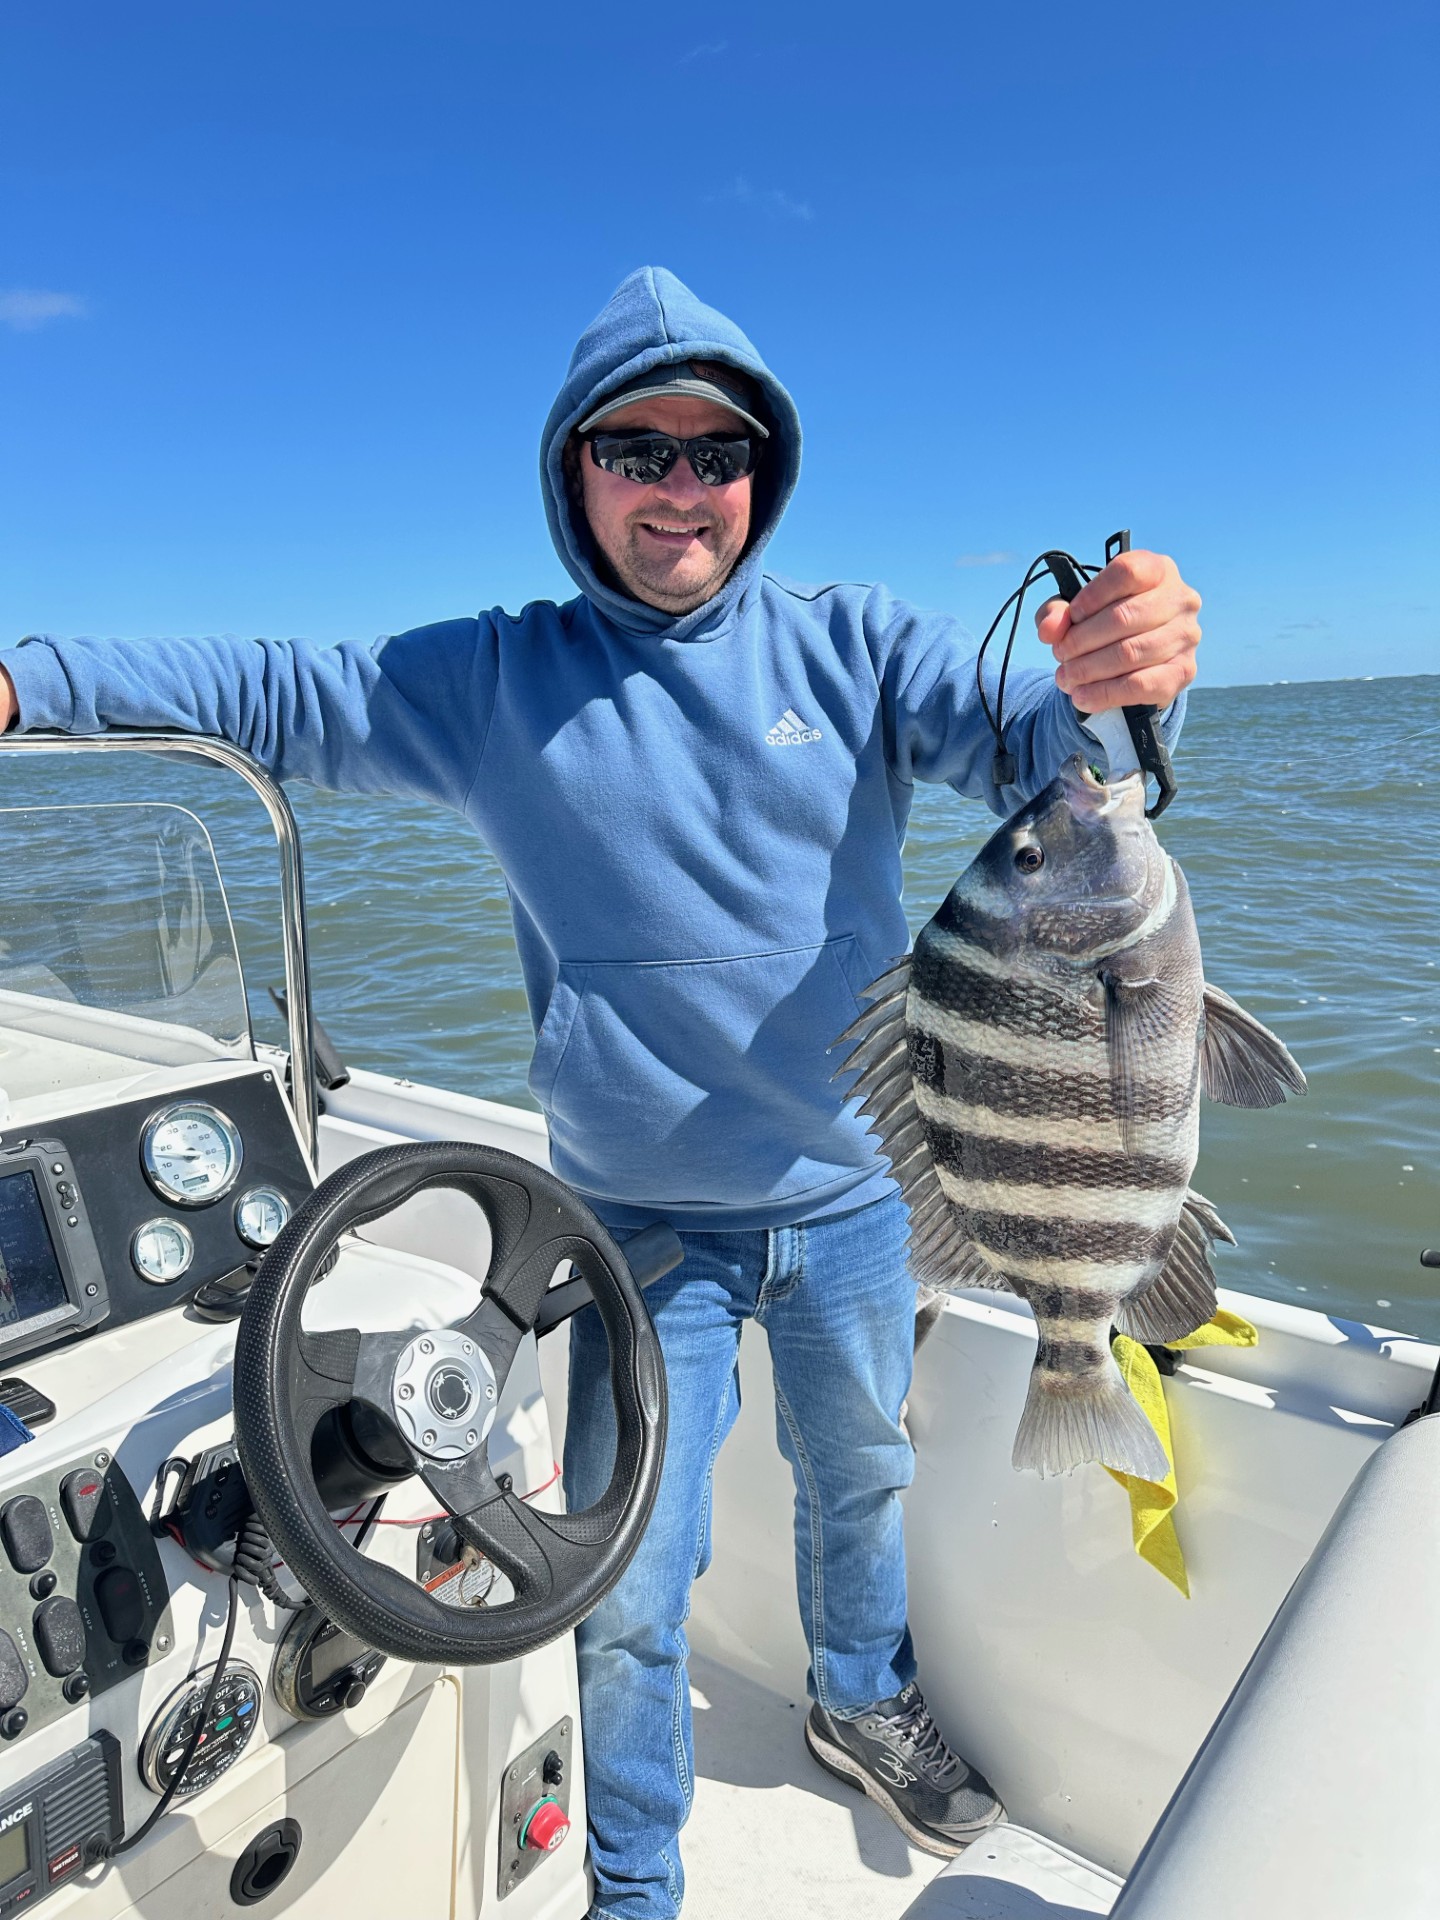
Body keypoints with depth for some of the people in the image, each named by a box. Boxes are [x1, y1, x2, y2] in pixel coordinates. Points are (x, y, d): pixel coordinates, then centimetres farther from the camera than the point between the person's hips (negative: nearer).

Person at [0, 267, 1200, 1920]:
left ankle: (861, 1703, 57)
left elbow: (1030, 754, -14)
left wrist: (1115, 685, -37)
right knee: (624, 1588, 8)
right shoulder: (494, 681, -3)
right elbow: (265, 692, 1)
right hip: (644, 1225, -1)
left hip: (853, 1195, 2)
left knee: (859, 1480, 25)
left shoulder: (853, 646, -4)